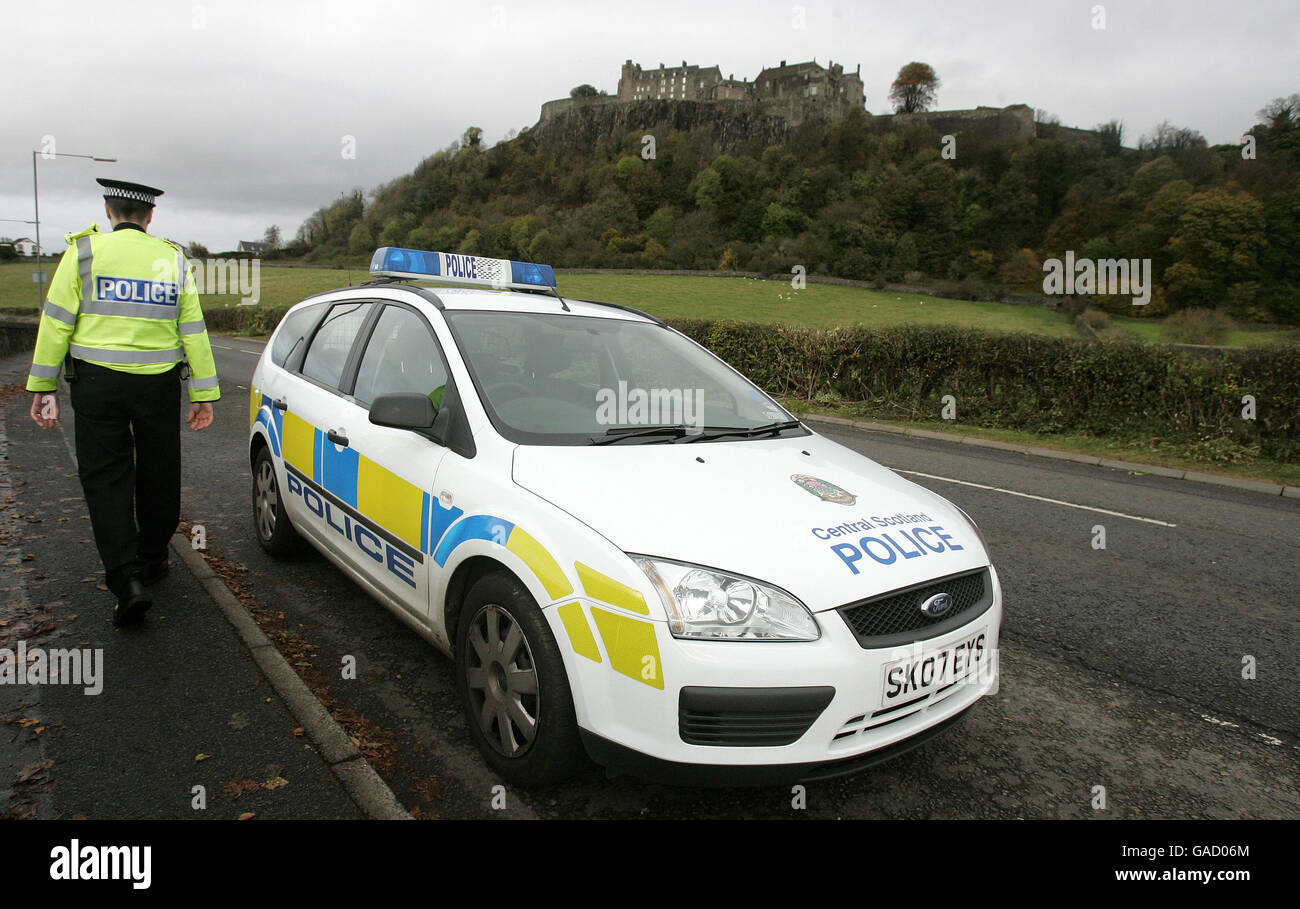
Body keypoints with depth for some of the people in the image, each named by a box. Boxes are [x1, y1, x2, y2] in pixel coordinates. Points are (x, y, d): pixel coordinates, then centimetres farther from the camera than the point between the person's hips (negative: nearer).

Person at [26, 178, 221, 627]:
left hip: (97, 383, -2)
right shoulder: (173, 259, 6)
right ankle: (152, 560, 30)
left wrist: (43, 386, 1)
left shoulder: (84, 252, -1)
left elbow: (56, 323, -4)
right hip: (159, 386, 2)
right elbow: (193, 331, 4)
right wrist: (204, 393, 7)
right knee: (158, 475, 14)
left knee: (105, 478, 1)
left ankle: (128, 580, -11)